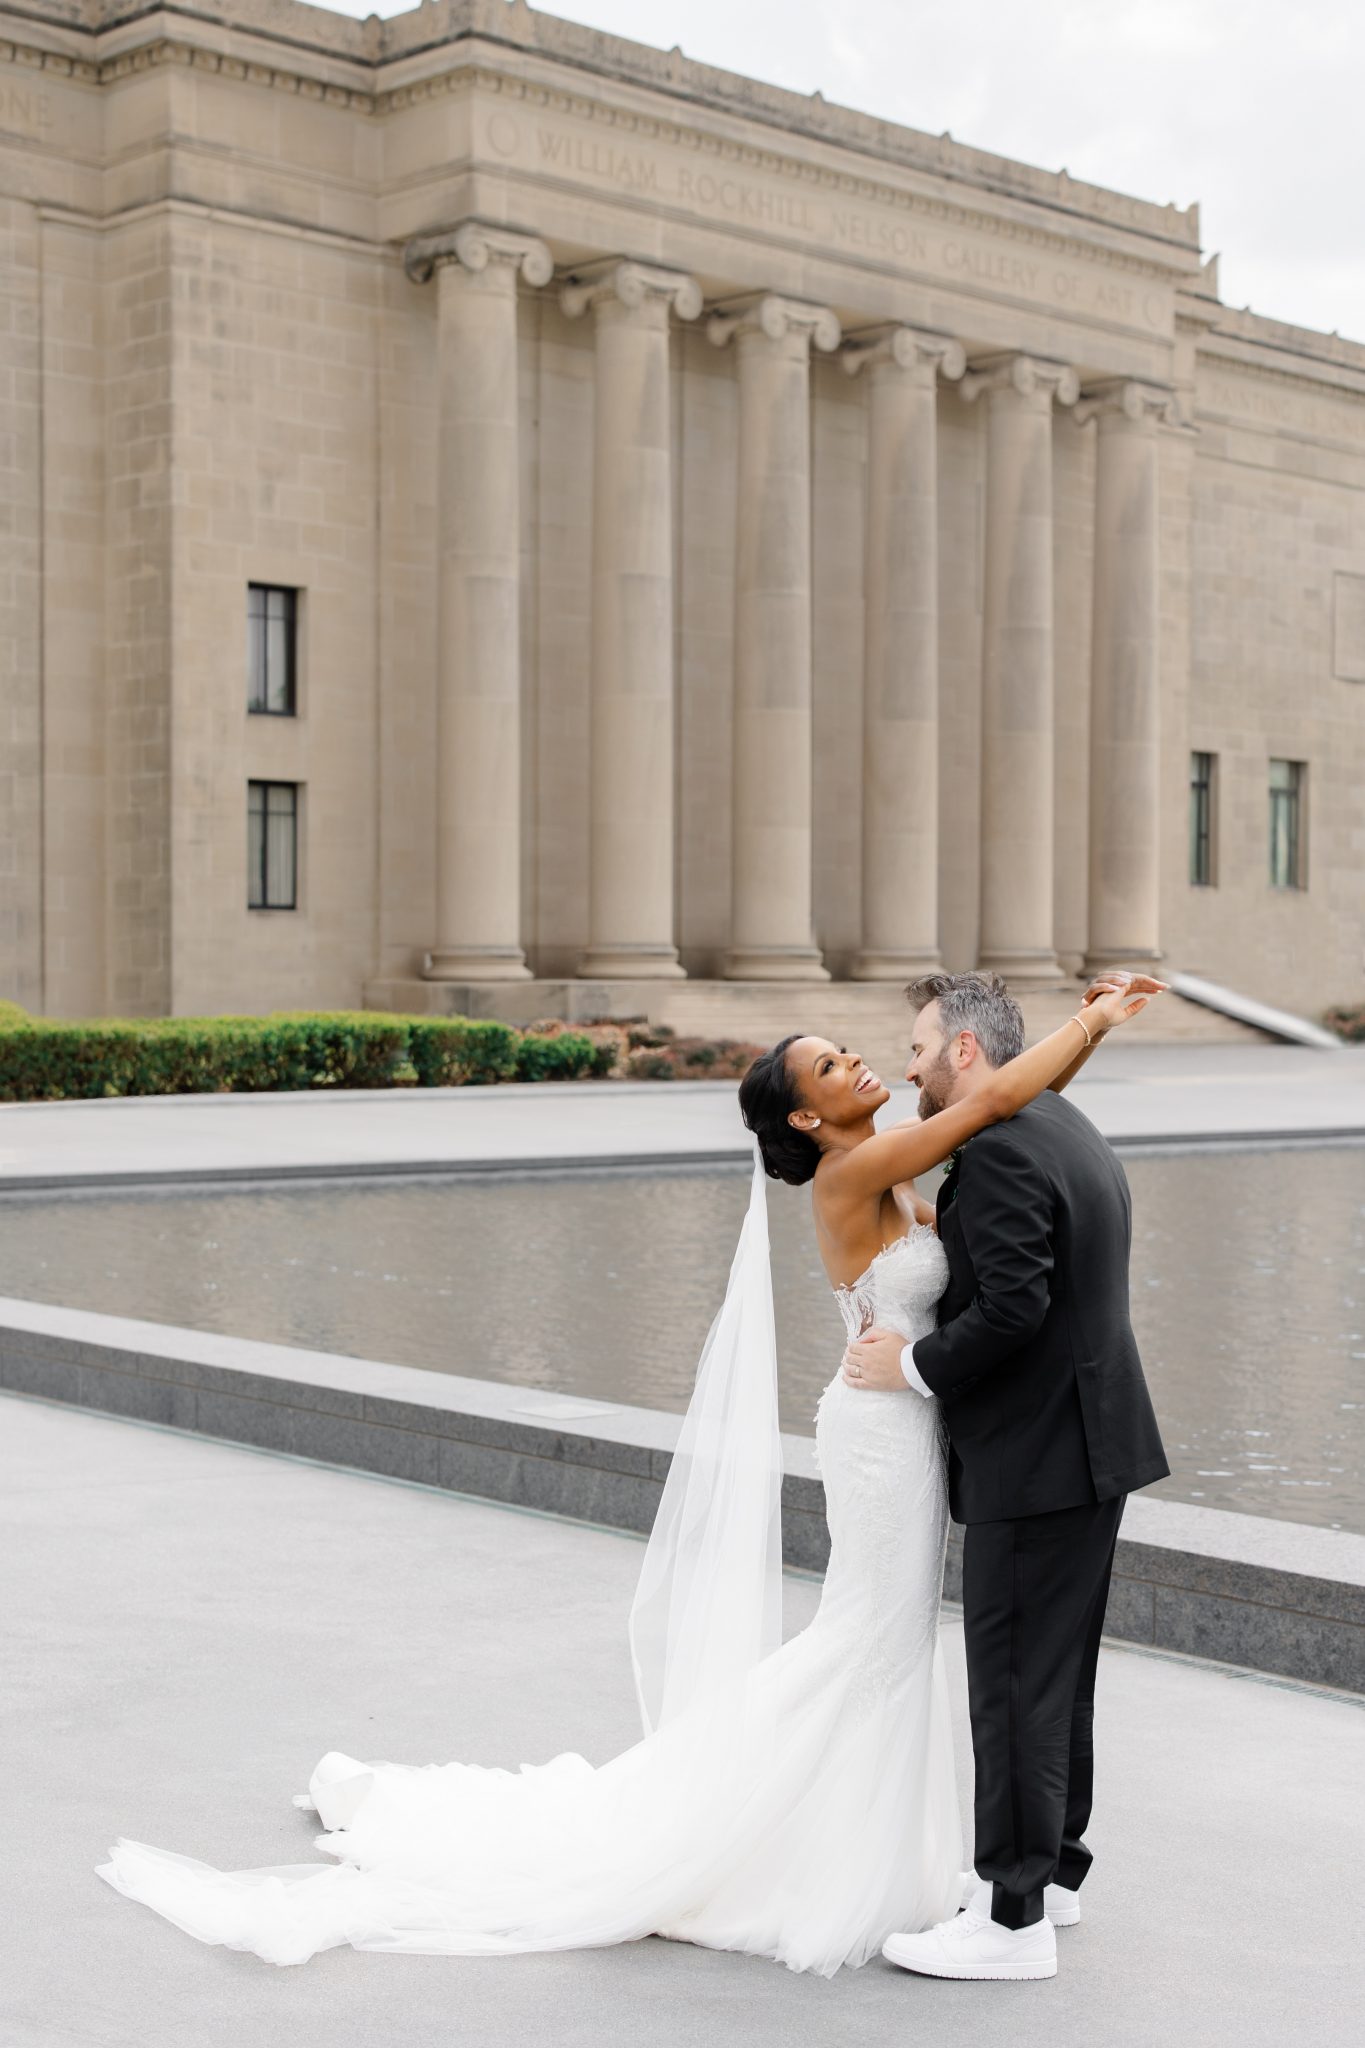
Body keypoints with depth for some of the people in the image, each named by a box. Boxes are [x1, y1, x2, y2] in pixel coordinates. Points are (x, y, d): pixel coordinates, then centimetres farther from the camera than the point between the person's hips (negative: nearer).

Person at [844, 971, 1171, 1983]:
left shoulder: (999, 1150, -19)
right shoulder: (1071, 1133, 13)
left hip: (1034, 1462, -10)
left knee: (1015, 1683, -2)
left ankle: (1015, 1919, 5)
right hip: (1093, 1442, 10)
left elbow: (1012, 1308, -27)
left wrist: (913, 1365, -14)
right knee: (1058, 1673, 19)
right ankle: (1052, 1869, 32)